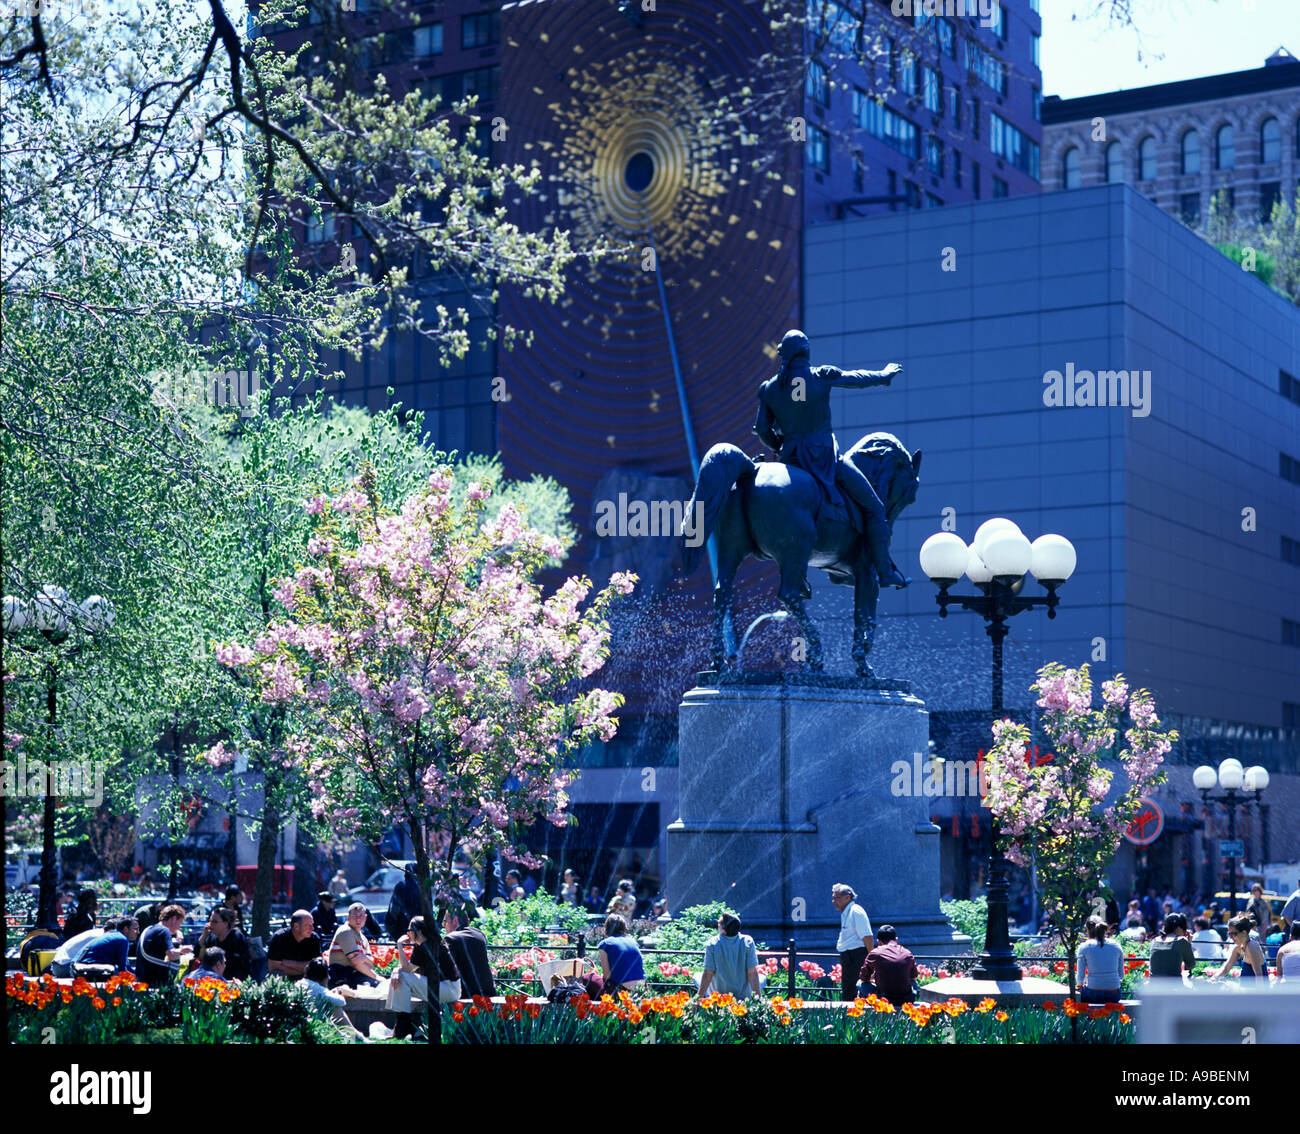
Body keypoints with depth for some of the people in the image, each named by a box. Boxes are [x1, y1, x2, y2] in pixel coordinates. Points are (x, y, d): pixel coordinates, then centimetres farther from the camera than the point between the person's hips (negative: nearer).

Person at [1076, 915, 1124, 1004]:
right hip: (1114, 997, 3)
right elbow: (1121, 975, 11)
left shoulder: (1084, 947, -4)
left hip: (1093, 996, -3)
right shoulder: (1116, 946, 5)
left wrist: (1081, 983, 18)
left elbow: (1080, 976, -4)